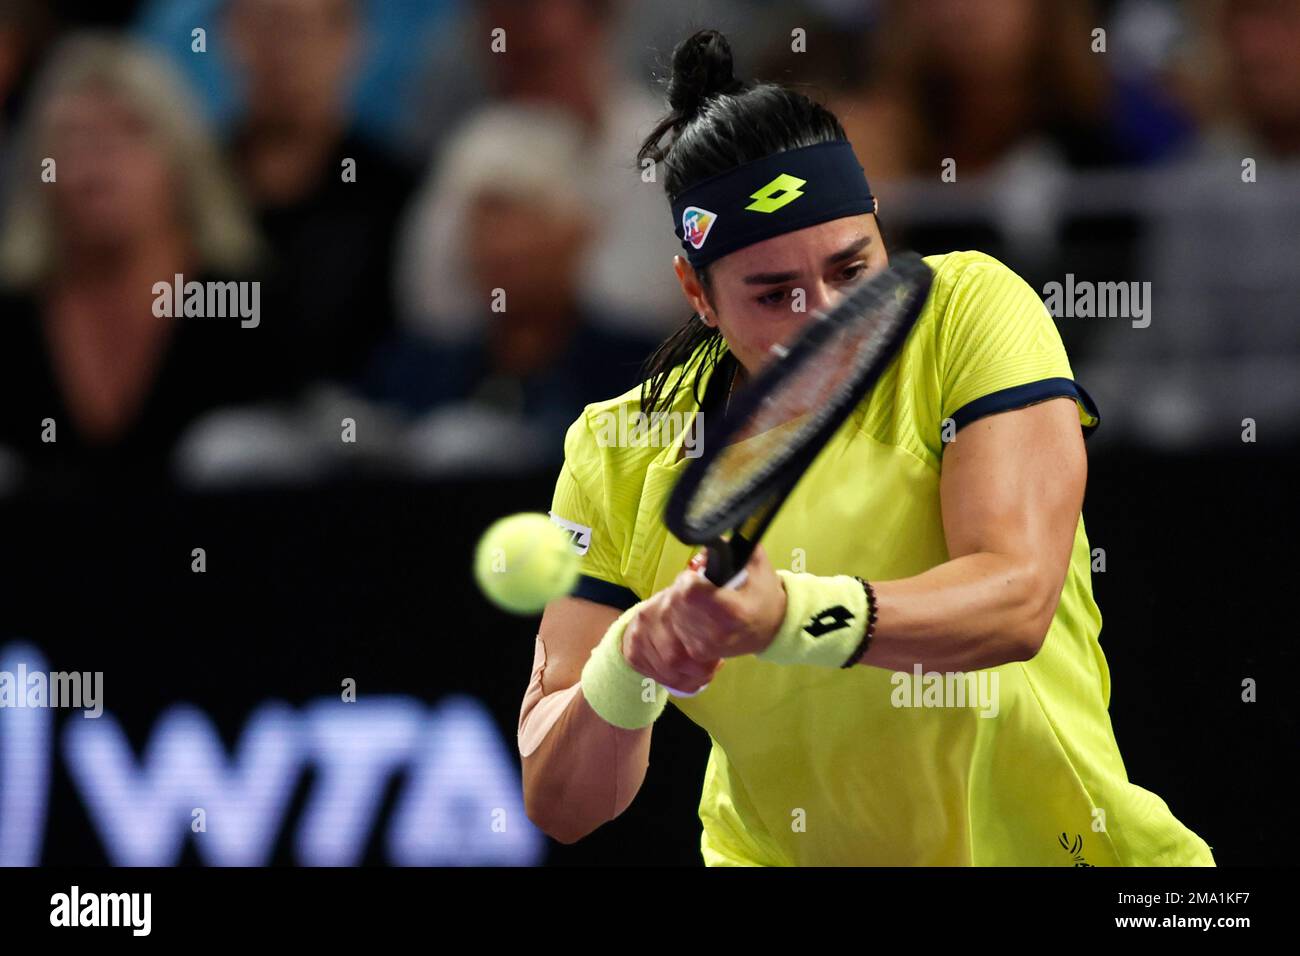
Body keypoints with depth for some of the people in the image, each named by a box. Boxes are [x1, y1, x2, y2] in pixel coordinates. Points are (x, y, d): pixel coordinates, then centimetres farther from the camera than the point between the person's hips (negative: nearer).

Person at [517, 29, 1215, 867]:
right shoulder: (620, 459, -4)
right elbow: (558, 806, -6)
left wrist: (786, 614, -38)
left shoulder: (970, 313, -8)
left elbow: (1017, 600, -22)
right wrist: (623, 673, -27)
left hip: (1046, 843, -2)